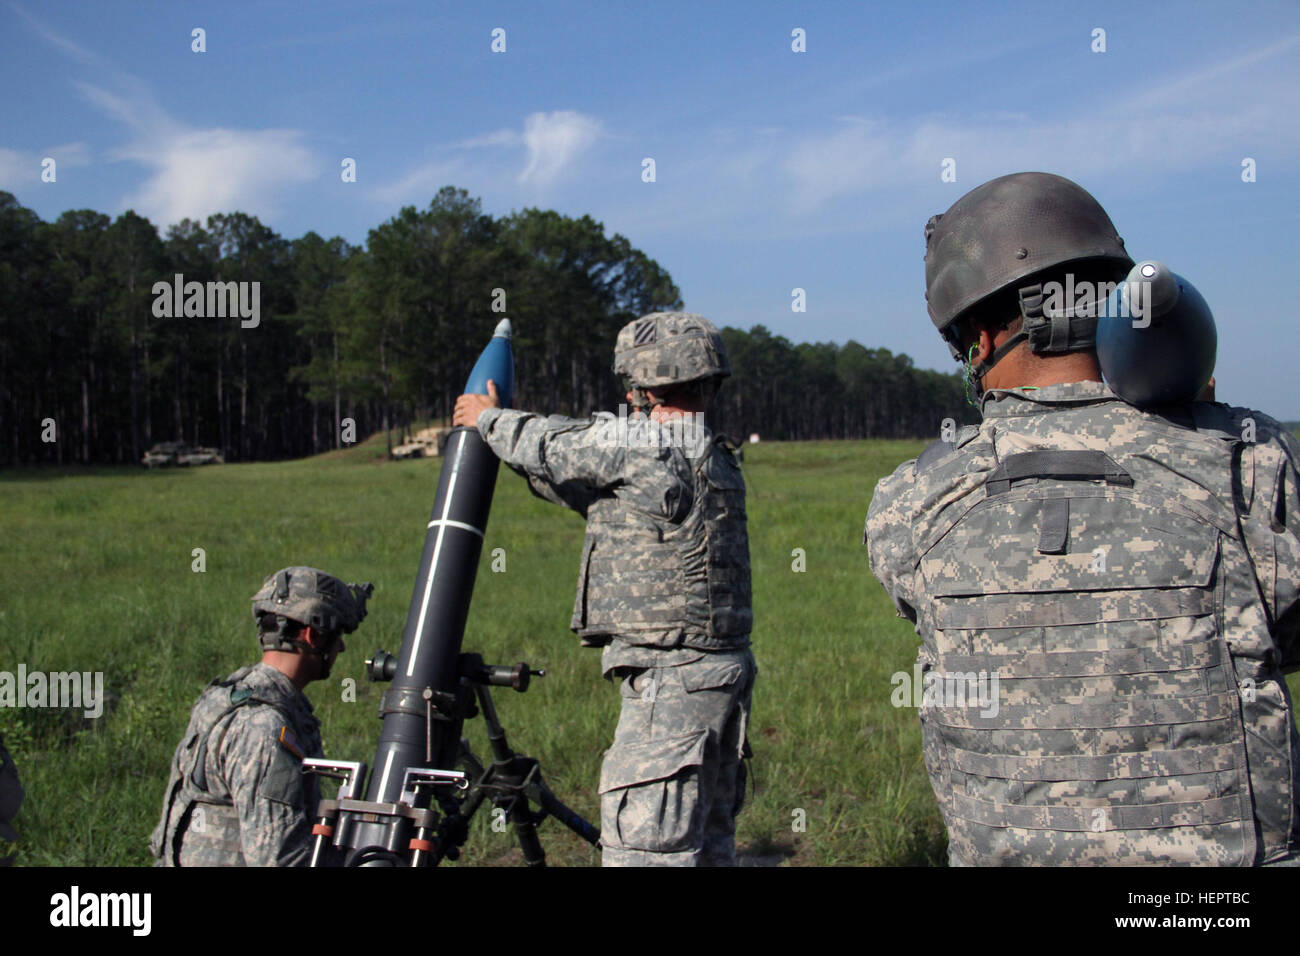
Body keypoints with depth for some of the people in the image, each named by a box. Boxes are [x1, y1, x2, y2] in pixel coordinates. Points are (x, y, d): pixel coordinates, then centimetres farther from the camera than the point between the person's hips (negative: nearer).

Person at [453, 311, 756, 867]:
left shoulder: (633, 444, -14)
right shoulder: (717, 459, 14)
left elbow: (549, 447, 3)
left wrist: (489, 419, 23)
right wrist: (502, 425, 29)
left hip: (669, 682, -9)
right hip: (722, 675, 10)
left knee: (647, 847, -8)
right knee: (707, 844, 16)